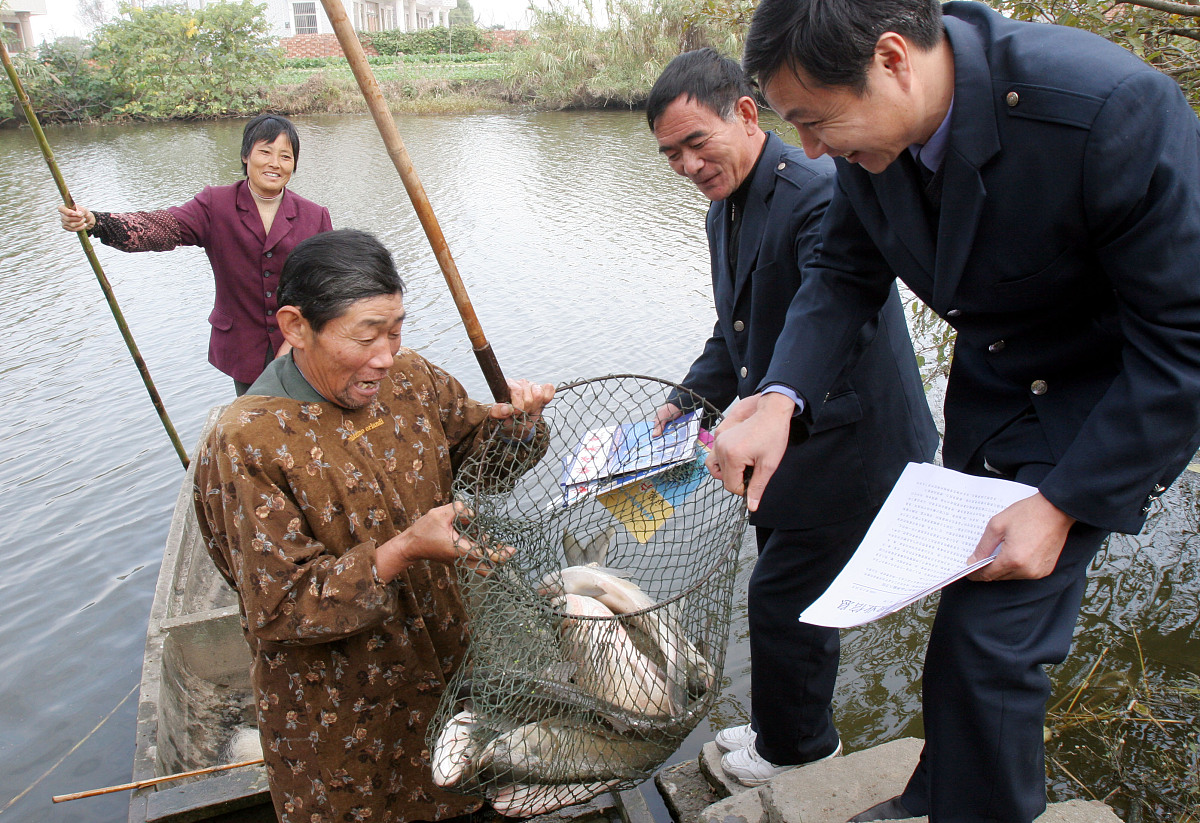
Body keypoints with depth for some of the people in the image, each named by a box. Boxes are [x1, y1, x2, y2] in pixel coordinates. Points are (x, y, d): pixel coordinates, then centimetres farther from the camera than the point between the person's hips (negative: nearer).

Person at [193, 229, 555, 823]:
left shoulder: (409, 379, -7)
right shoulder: (249, 444, -25)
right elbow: (281, 607, -24)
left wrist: (511, 418, -16)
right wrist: (404, 550, -37)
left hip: (442, 659, 5)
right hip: (337, 707, -5)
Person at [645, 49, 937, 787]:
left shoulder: (821, 192, -22)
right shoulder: (725, 212, 9)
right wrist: (687, 402, 3)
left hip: (847, 444, -9)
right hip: (790, 445, 9)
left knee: (782, 601, 2)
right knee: (787, 598, 21)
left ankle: (797, 751, 29)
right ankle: (787, 732, 44)